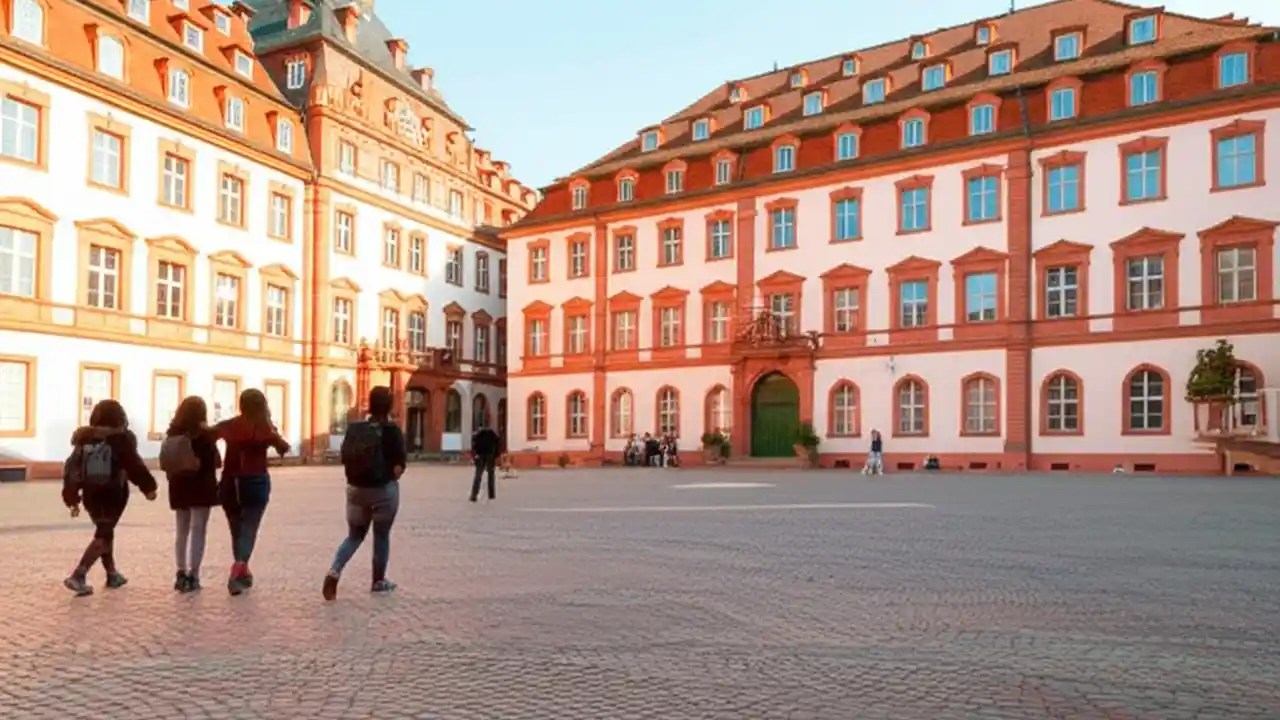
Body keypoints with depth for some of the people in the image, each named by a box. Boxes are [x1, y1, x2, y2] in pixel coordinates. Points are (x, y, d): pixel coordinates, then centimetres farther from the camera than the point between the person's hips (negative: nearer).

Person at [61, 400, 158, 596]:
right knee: (103, 536, -2)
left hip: (91, 495, 6)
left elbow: (72, 469, 8)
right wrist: (149, 487, -5)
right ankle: (78, 576, -16)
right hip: (113, 495, -6)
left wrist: (71, 498, 12)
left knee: (104, 532, 20)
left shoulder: (83, 440, 9)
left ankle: (112, 574, 29)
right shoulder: (121, 440, -8)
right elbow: (134, 466, -13)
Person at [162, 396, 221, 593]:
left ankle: (181, 574, 16)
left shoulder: (172, 434, 4)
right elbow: (216, 462, -7)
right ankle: (192, 576, -5)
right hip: (200, 487, -5)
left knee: (181, 532, 14)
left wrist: (175, 476, 13)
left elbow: (166, 463, 7)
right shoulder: (205, 435, -10)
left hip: (179, 487, 5)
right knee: (198, 531, -2)